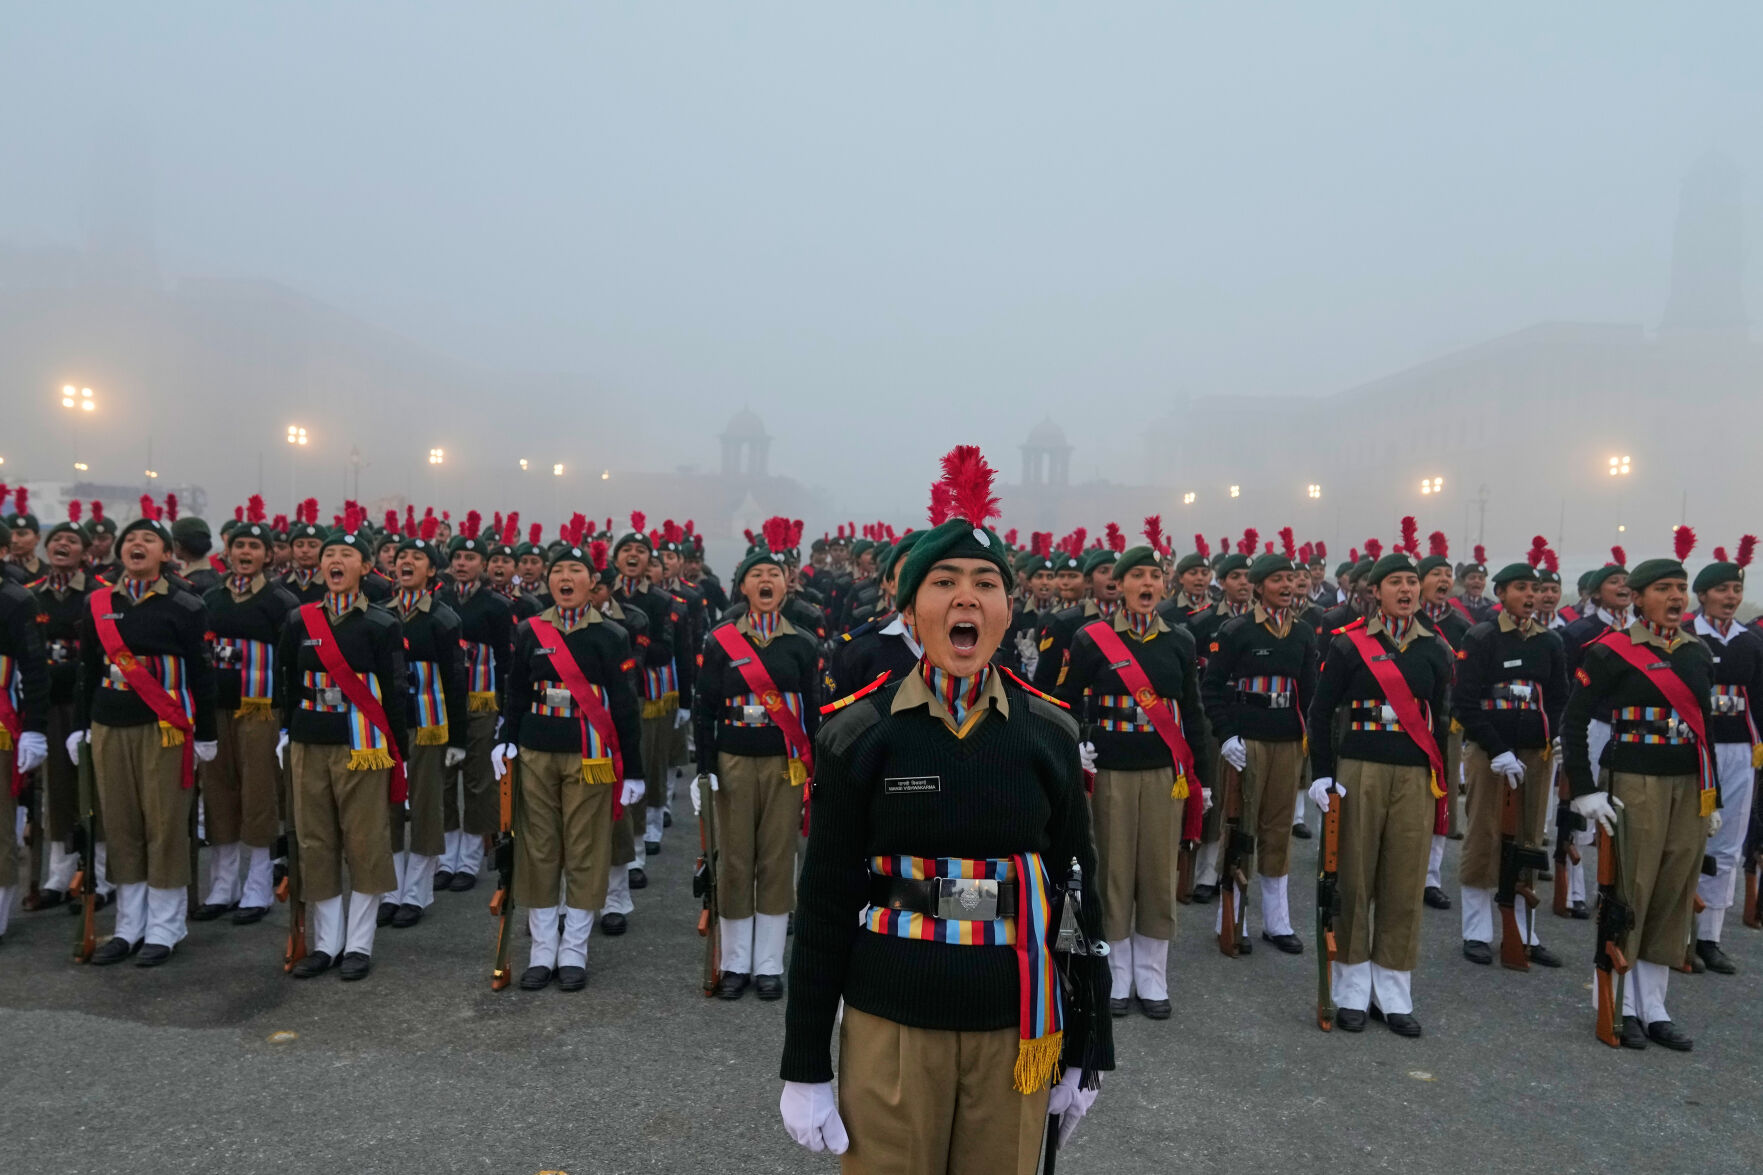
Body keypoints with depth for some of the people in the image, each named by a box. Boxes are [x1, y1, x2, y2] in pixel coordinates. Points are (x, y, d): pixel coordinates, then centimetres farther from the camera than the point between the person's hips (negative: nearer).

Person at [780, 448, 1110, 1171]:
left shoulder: (1049, 733, -2)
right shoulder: (860, 732, -7)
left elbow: (1076, 891, 5)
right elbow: (825, 902, -3)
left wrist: (1085, 1048, 7)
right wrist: (804, 1065, -3)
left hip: (1017, 1023, 2)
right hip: (890, 1023, -1)